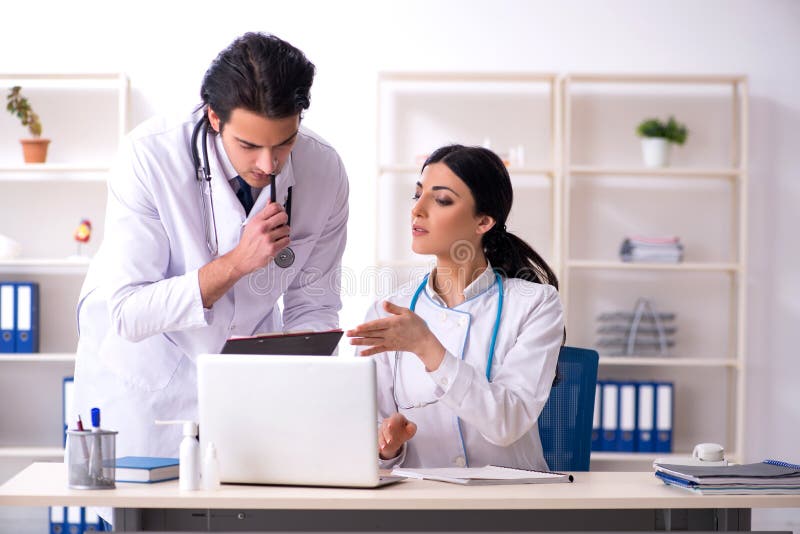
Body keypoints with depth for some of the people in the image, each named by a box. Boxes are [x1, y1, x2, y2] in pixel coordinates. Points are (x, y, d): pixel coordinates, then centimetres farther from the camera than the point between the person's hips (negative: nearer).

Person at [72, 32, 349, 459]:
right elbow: (128, 314, -27)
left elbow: (313, 306, -4)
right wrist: (236, 262, -35)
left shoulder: (324, 171, -16)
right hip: (145, 371, -3)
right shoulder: (150, 156, -26)